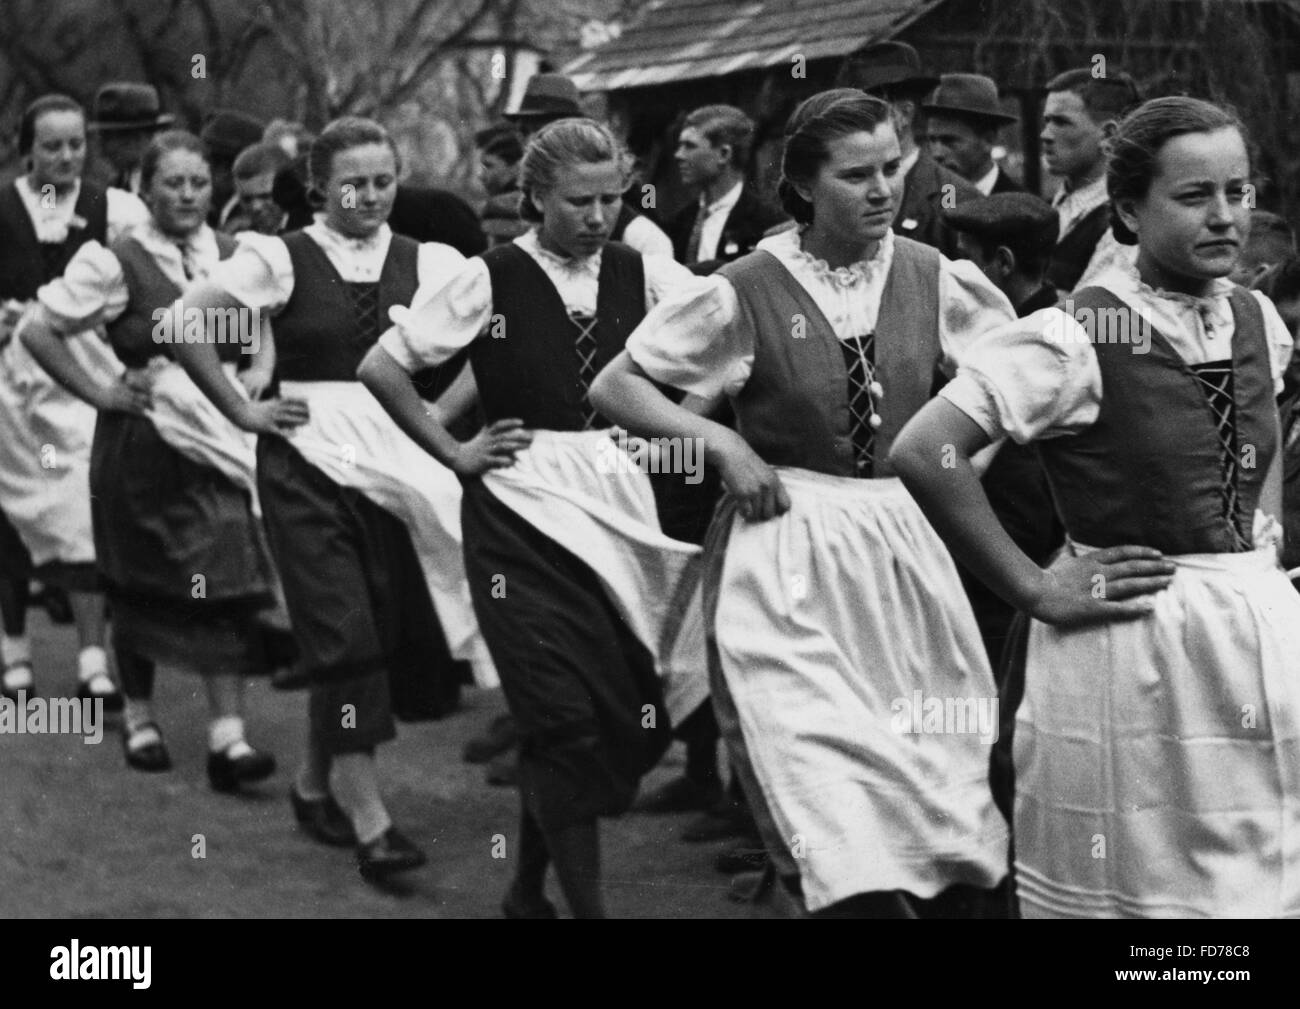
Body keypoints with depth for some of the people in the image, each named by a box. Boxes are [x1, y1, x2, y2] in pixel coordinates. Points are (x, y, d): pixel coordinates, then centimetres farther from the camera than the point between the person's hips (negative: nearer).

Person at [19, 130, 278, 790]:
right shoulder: (115, 263, -9)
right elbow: (38, 331, -6)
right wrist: (100, 393, -7)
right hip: (140, 440, -3)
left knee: (226, 585, -6)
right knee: (140, 585, 8)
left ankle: (227, 736, -1)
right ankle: (139, 718, 27)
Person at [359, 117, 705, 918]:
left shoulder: (642, 275, 3)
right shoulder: (492, 280, -6)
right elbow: (383, 367, -2)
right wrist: (455, 453, -2)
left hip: (621, 504, 4)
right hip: (522, 510, -4)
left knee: (631, 712, 5)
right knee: (567, 715, -8)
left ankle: (529, 890, 24)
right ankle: (587, 902, 0)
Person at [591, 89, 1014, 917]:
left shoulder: (935, 280, 2)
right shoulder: (746, 293, -7)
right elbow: (614, 386, -2)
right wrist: (719, 441, -13)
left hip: (908, 549, 4)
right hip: (790, 563, -3)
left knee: (945, 810, 4)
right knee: (841, 825, -12)